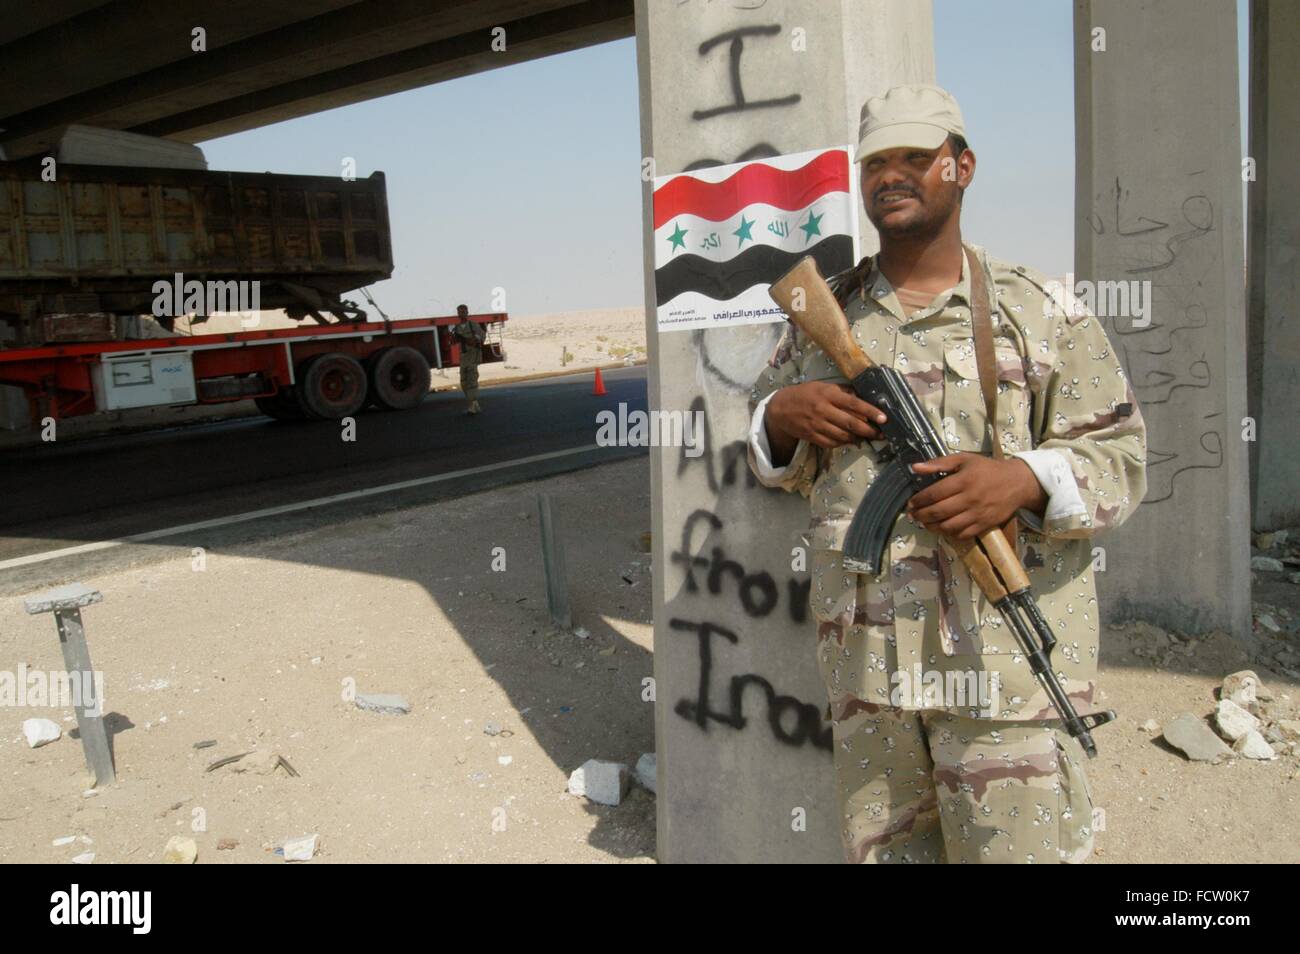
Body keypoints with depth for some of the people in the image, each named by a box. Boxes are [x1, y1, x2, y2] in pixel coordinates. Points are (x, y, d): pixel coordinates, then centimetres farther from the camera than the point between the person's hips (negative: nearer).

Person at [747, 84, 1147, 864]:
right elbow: (767, 460, 17)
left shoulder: (1041, 312, 2)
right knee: (880, 846, 16)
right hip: (864, 665, 3)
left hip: (1009, 671, -3)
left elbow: (1119, 456, 0)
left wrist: (1025, 479, -20)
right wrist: (782, 416, -6)